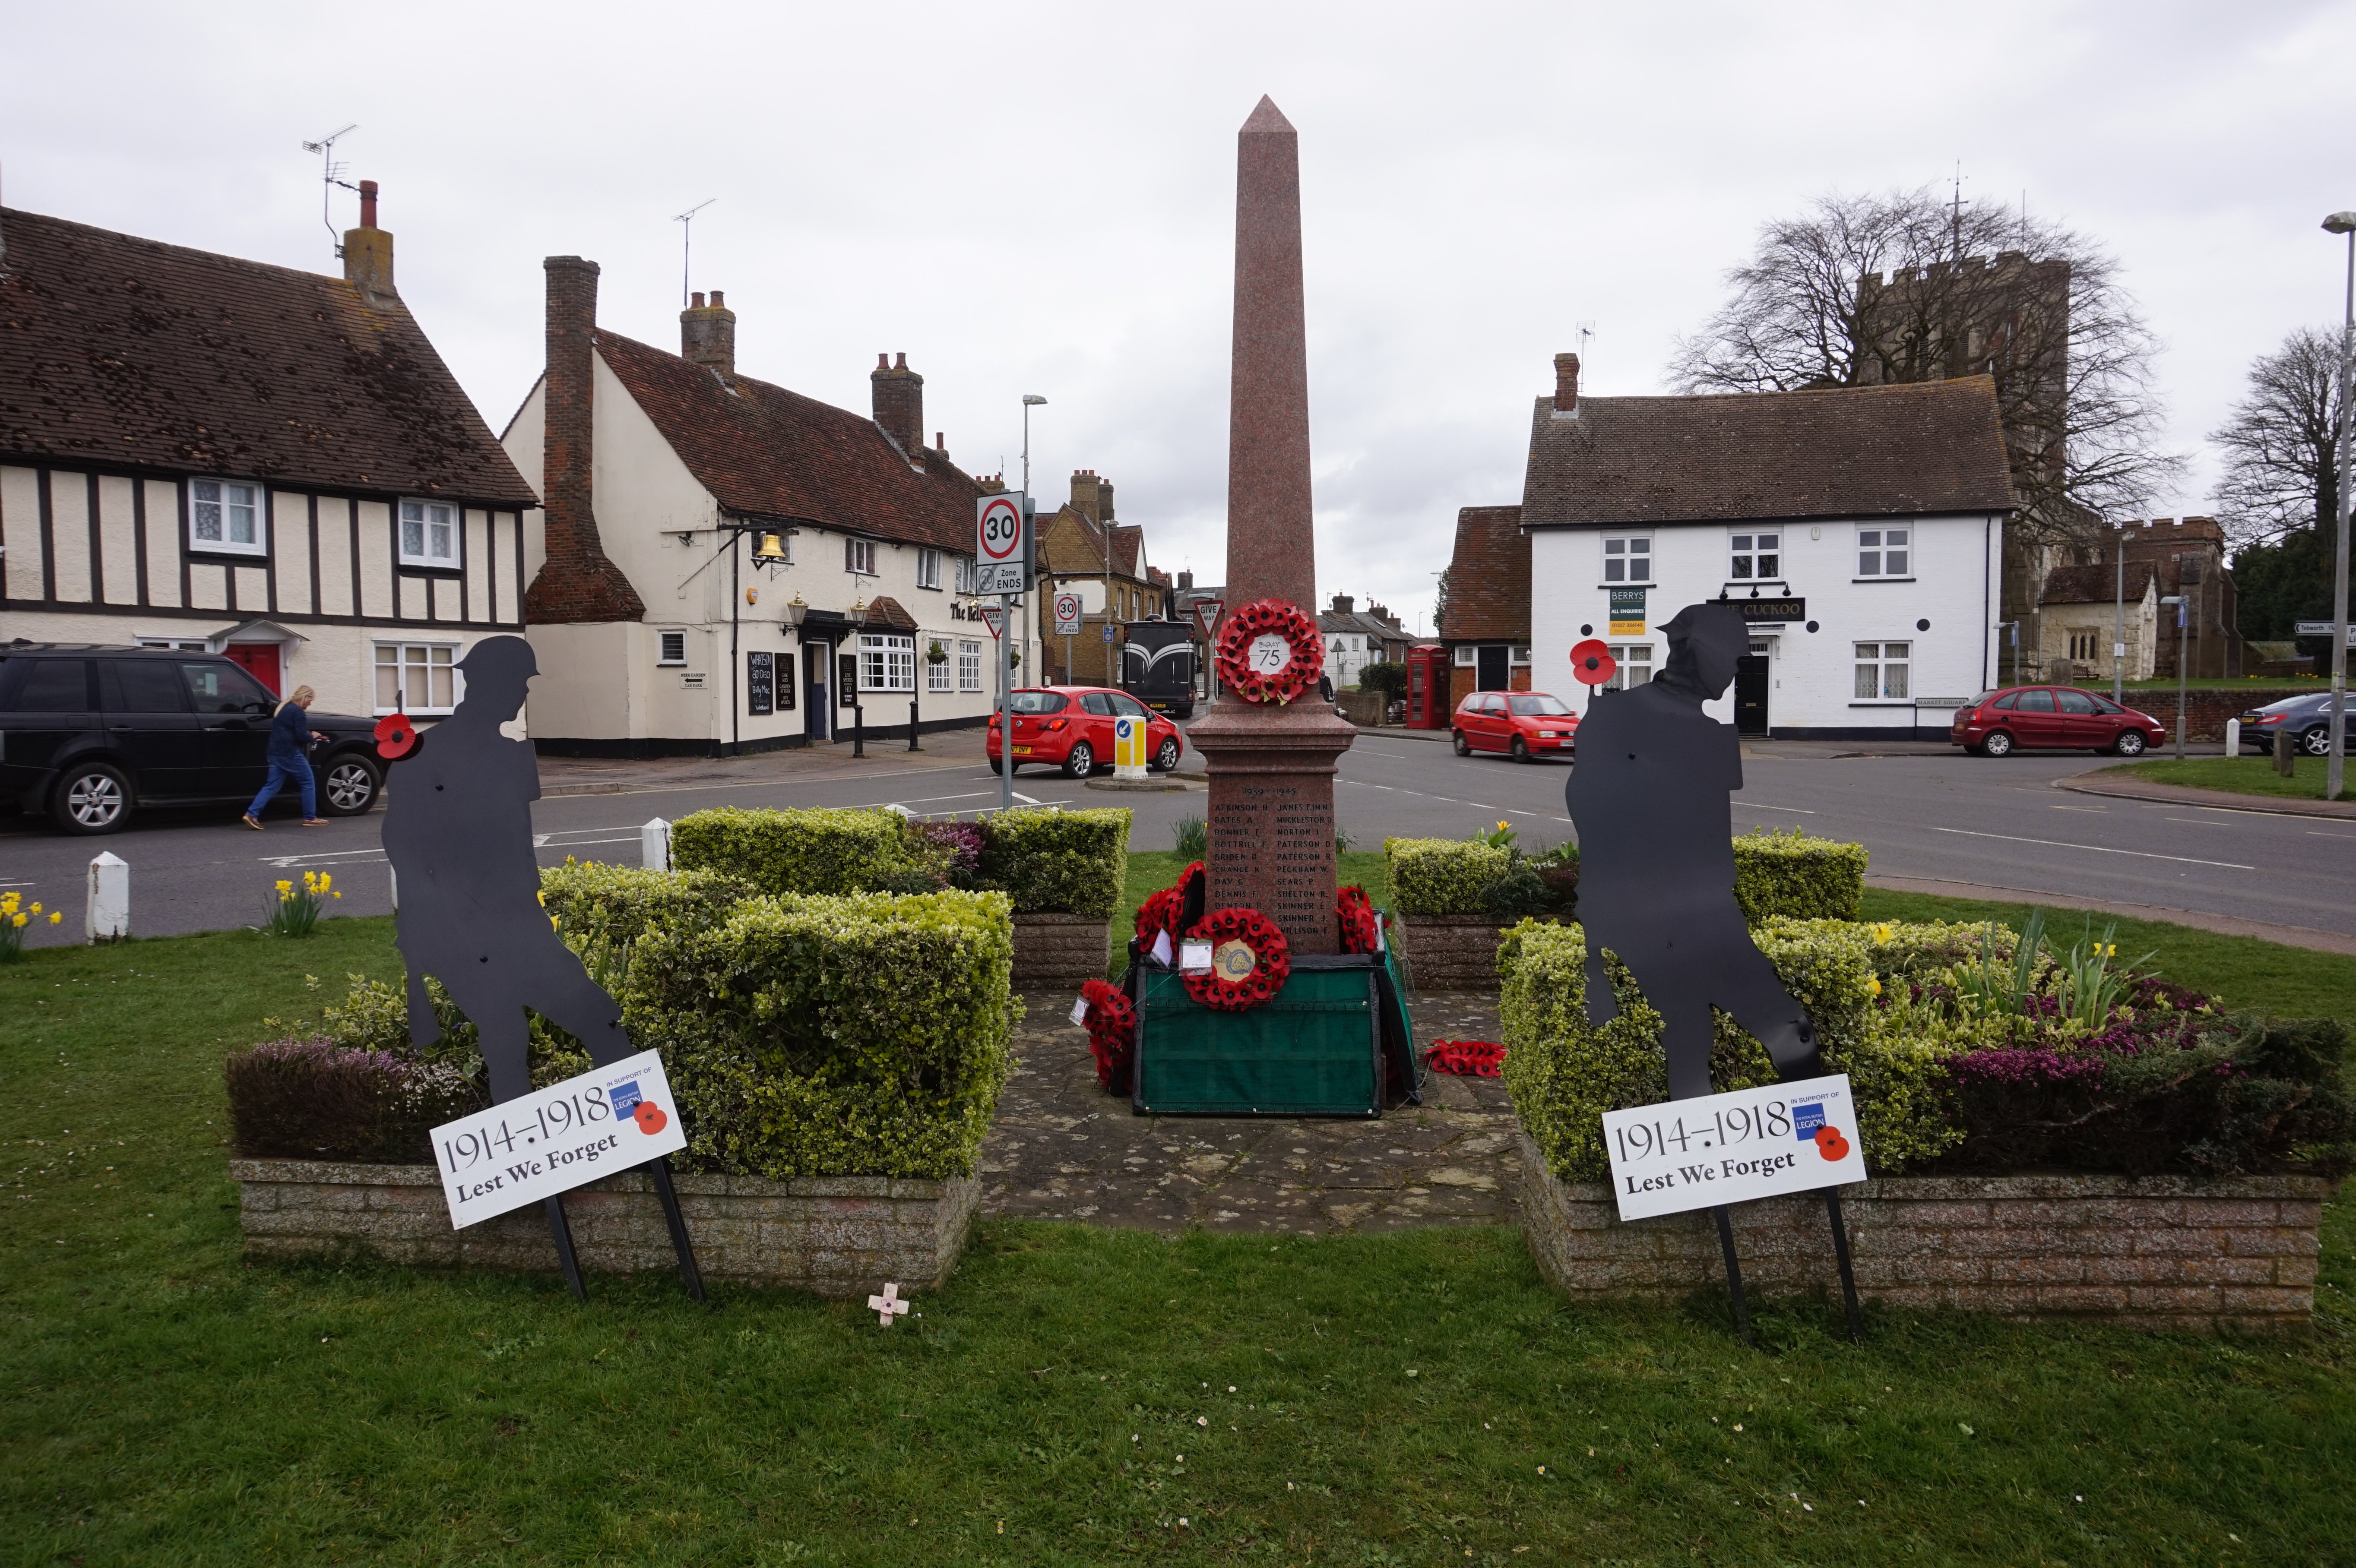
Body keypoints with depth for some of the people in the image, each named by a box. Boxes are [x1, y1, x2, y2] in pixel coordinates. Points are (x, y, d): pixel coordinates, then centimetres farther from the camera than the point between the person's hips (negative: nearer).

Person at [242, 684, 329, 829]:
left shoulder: (283, 707, 18)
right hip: (291, 754, -9)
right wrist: (313, 736, 3)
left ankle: (252, 814, -7)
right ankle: (310, 818, 6)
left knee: (272, 786, 6)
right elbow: (301, 737, -18)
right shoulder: (298, 712, -12)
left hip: (276, 753, 9)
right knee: (308, 783, 3)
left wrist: (309, 735, 17)